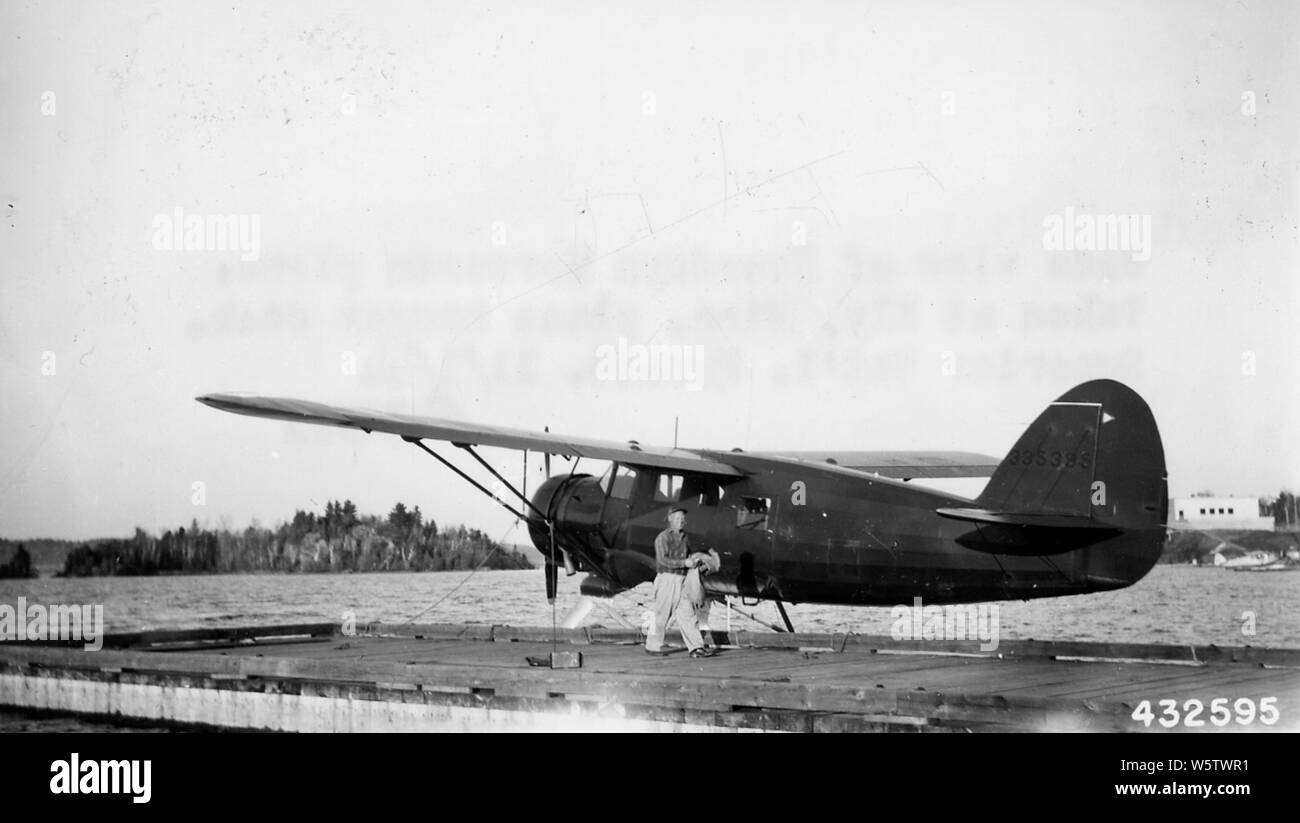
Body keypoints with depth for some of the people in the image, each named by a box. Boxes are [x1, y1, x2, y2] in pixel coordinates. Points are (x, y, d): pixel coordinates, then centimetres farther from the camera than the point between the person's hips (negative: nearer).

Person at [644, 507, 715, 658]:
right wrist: (684, 563, -21)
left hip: (682, 580, 6)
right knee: (662, 614, 1)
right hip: (667, 579, -6)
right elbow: (663, 560, -16)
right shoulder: (663, 537, -6)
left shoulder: (685, 538, 16)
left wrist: (695, 561, 2)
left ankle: (696, 647, -6)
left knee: (687, 614, -1)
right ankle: (653, 645, 13)